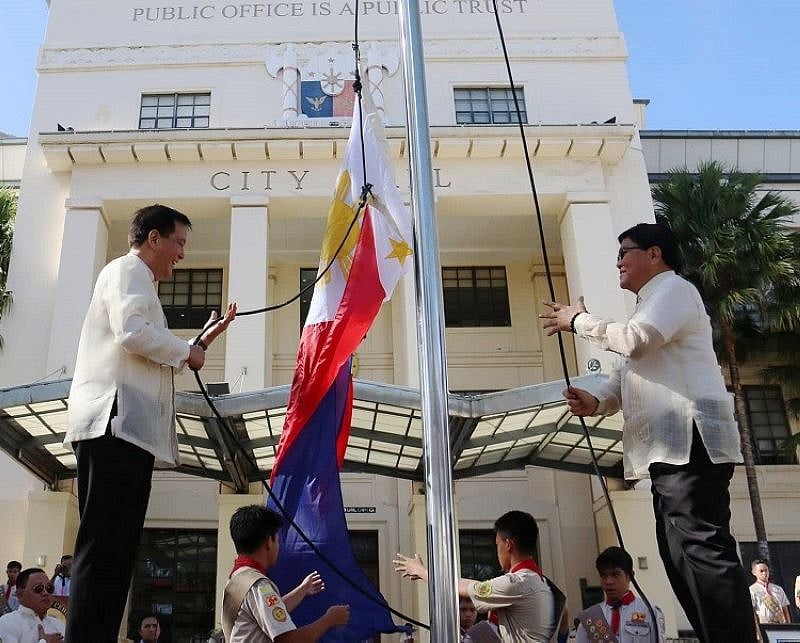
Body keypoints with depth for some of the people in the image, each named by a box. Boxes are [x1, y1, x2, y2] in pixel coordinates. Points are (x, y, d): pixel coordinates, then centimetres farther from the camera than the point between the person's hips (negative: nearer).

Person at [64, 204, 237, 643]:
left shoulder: (134, 279, 32)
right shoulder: (128, 270, 3)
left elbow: (152, 363, 32)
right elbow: (132, 333, -17)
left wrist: (204, 341, 30)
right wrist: (186, 351, -1)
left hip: (124, 427, 10)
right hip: (117, 424, -10)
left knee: (111, 552, 4)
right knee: (105, 550, -15)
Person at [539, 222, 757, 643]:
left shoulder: (673, 288, 1)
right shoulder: (649, 305, 31)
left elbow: (634, 340, -17)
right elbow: (627, 374, 27)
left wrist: (578, 321, -3)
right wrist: (596, 401, 5)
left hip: (689, 441, -10)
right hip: (668, 449, 10)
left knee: (703, 549, -17)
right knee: (681, 556, 7)